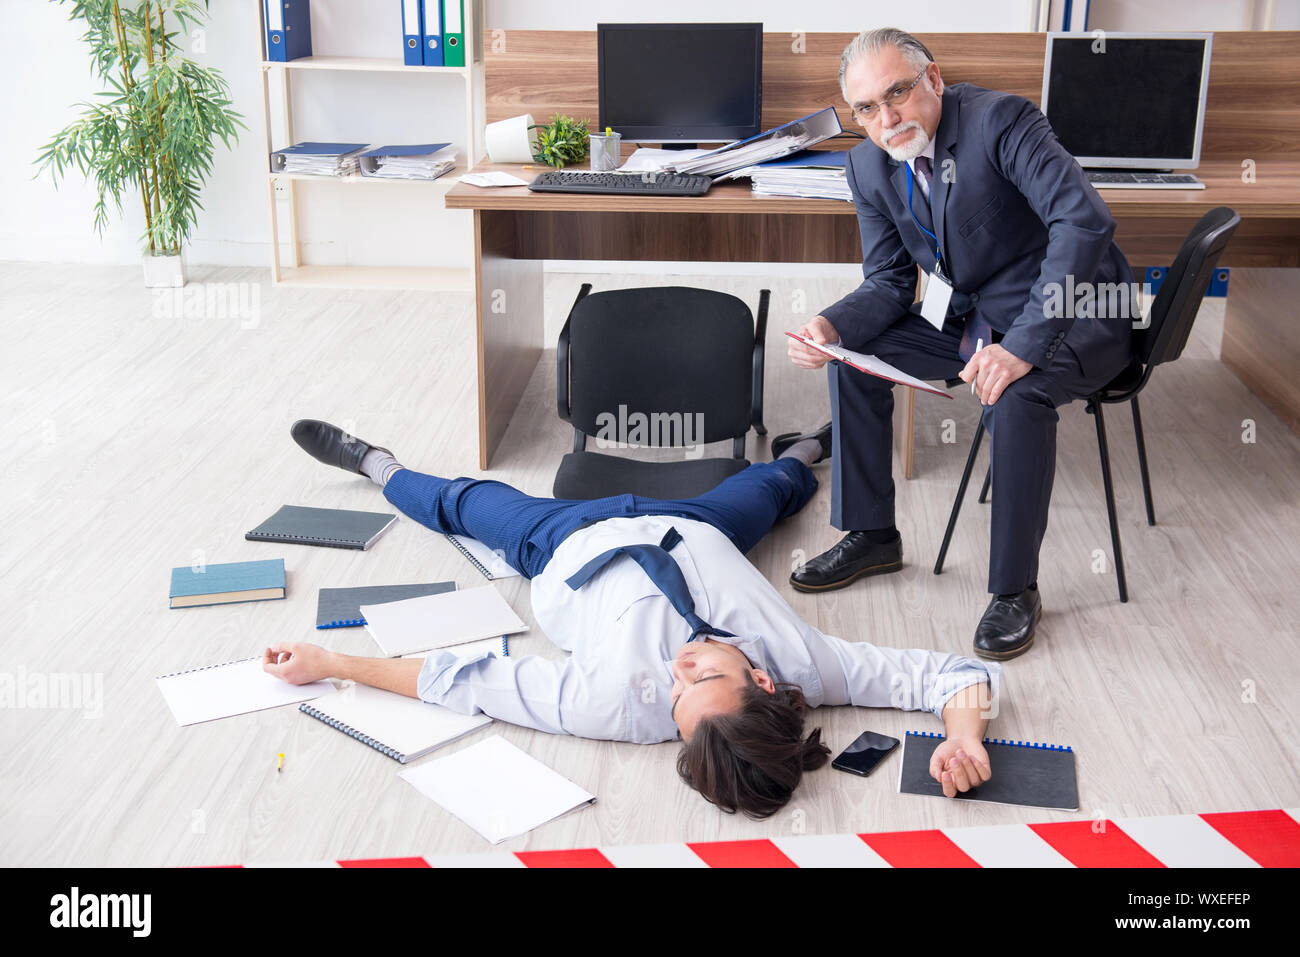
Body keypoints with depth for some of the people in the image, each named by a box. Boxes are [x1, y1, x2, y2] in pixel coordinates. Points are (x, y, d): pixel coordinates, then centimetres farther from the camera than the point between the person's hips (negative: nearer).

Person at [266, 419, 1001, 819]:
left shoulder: (614, 706, -47)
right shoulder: (805, 665, -42)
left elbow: (463, 681, -40)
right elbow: (960, 673, -36)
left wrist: (329, 663, -37)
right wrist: (965, 733, -55)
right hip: (689, 536, 2)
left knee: (468, 501, 25)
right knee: (763, 489, 34)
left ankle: (381, 466, 58)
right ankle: (804, 456, 71)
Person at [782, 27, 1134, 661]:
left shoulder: (1001, 120, -22)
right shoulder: (869, 167, -1)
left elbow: (1084, 221, -34)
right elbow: (889, 282, 4)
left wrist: (1022, 344, -40)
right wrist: (832, 327, -19)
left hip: (1074, 315, -7)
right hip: (973, 318, 7)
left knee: (1014, 394, -35)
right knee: (853, 353, -2)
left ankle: (1014, 589, -17)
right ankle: (871, 535, 11)